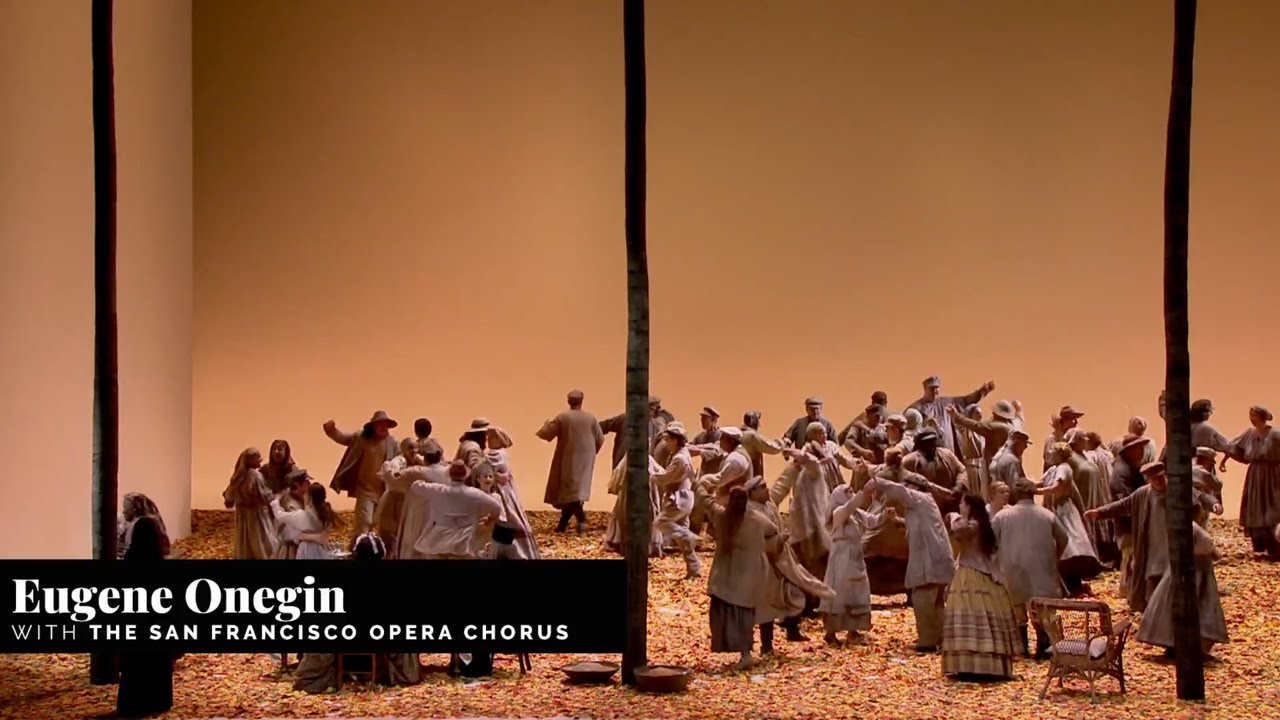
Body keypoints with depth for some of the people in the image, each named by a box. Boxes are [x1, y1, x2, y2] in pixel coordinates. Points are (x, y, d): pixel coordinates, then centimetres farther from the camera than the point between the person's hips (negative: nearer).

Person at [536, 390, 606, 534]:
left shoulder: (562, 417, -9)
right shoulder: (591, 418, -2)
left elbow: (547, 435, -5)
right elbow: (600, 440, 2)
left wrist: (547, 424, 17)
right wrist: (591, 452, 20)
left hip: (567, 459, -2)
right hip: (585, 460, 3)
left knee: (567, 488, 2)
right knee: (578, 488, 10)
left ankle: (581, 518, -14)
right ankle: (563, 522, 10)